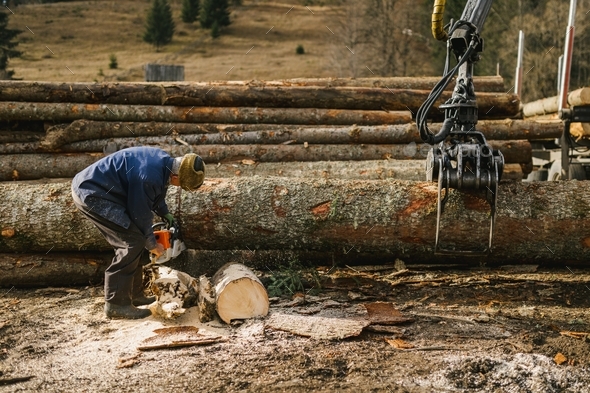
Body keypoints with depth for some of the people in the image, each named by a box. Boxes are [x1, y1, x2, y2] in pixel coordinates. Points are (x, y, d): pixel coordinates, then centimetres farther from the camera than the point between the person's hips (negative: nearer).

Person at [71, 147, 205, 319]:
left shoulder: (165, 161, 0)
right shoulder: (149, 176, -29)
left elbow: (156, 195, 20)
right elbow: (141, 214, -16)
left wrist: (167, 215, 16)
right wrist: (152, 244, -2)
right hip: (91, 194, -10)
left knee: (134, 240, 10)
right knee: (133, 241, -14)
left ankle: (134, 294, 19)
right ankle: (116, 304, -8)